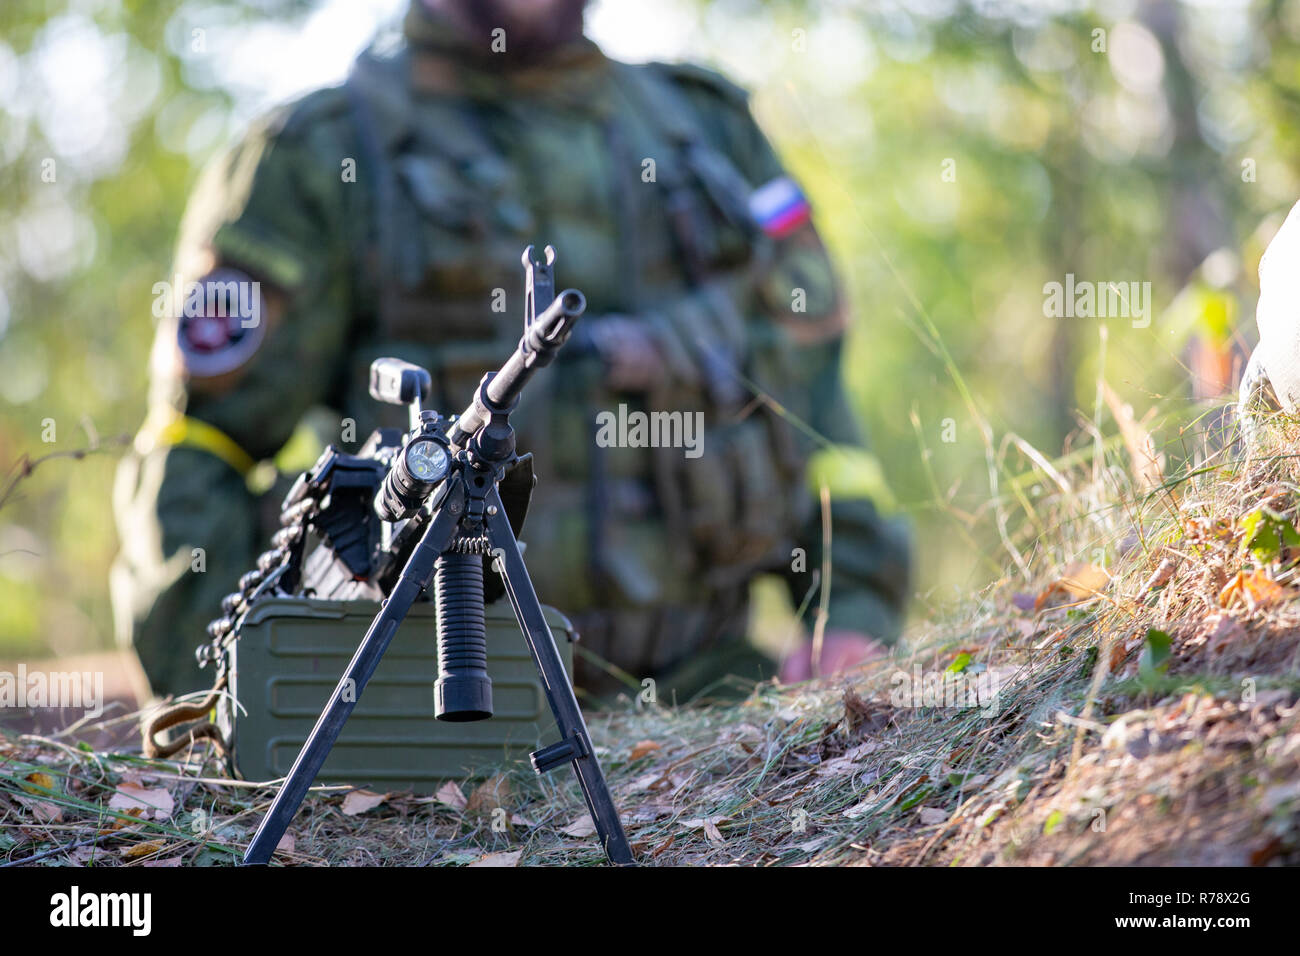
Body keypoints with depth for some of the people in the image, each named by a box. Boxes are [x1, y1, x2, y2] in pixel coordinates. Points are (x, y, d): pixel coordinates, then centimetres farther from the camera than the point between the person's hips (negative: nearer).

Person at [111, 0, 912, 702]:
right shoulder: (321, 158, 6)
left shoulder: (713, 126, 20)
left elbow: (814, 394, 22)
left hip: (709, 680, 3)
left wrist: (857, 609, 9)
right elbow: (194, 464, 2)